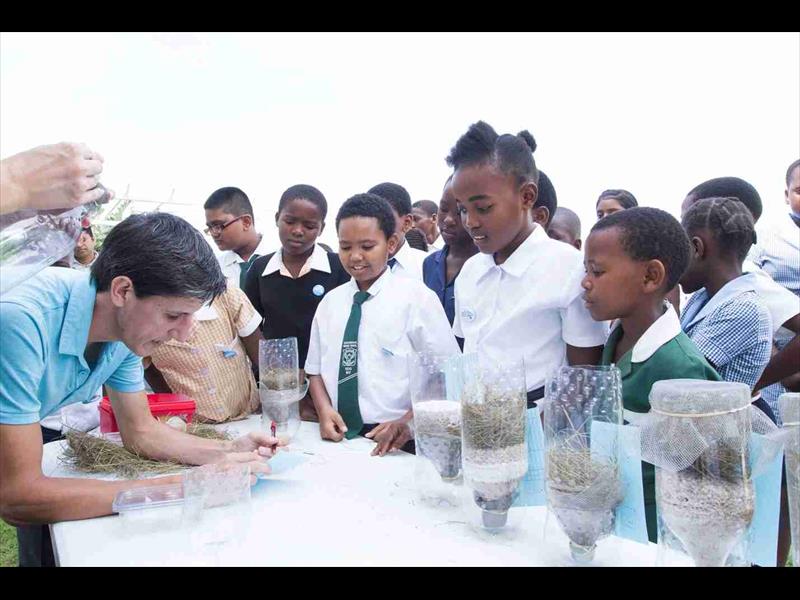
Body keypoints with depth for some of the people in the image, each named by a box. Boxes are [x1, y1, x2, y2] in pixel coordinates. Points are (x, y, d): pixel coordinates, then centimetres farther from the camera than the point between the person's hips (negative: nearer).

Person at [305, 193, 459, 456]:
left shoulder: (416, 297, -6)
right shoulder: (330, 302, 7)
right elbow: (315, 369, 11)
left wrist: (409, 422, -18)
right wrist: (325, 410, -6)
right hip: (339, 436, 4)